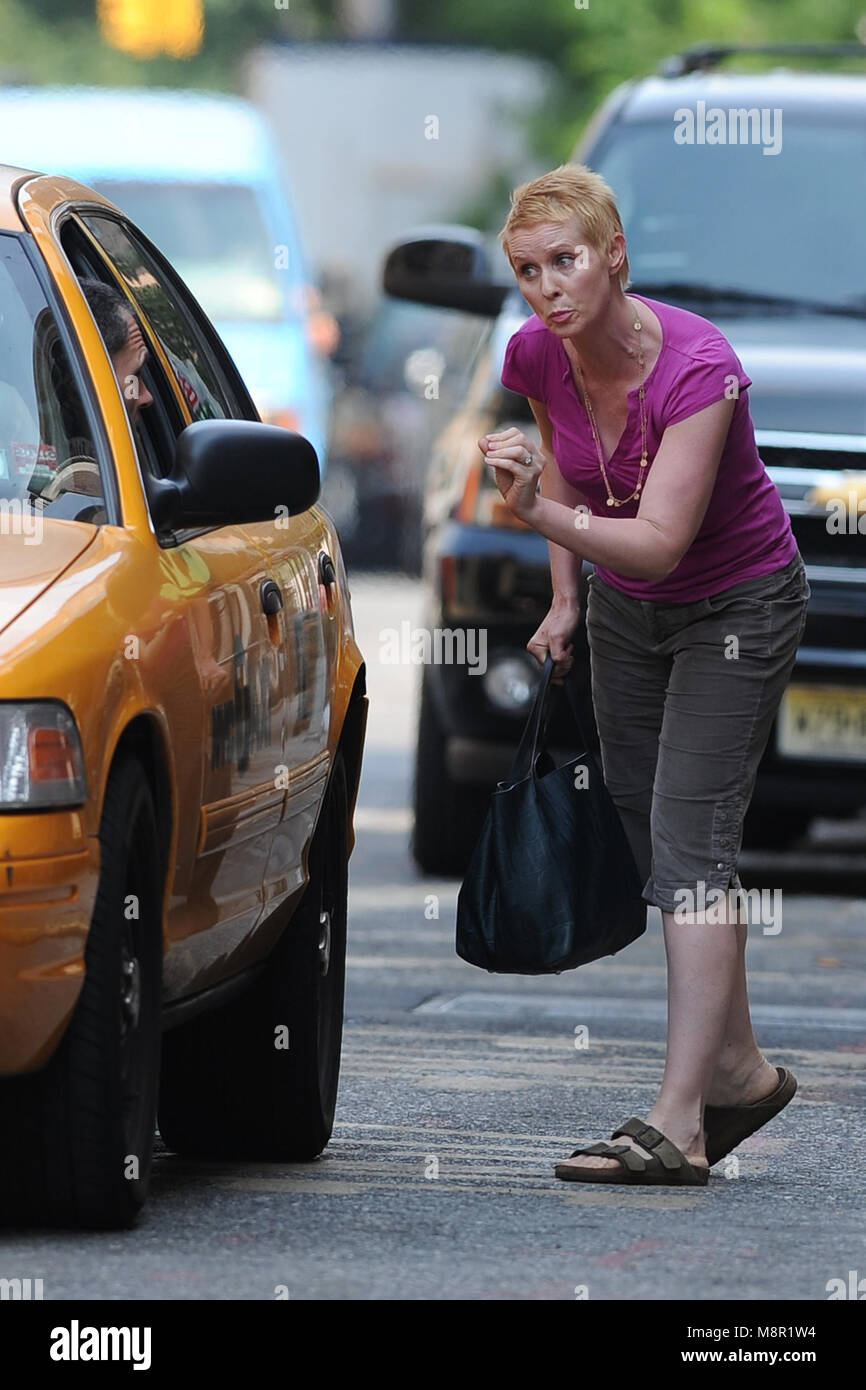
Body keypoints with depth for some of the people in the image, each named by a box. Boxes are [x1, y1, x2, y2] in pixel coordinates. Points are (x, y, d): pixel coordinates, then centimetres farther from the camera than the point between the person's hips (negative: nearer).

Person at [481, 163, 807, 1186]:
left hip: (739, 603, -7)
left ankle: (678, 1124, -19)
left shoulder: (697, 367, -32)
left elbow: (660, 541, -37)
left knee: (690, 834, -15)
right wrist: (564, 598, 9)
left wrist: (544, 515, -50)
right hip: (626, 606, 7)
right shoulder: (536, 355, -14)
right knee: (644, 823, 12)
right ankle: (739, 1069, 27)